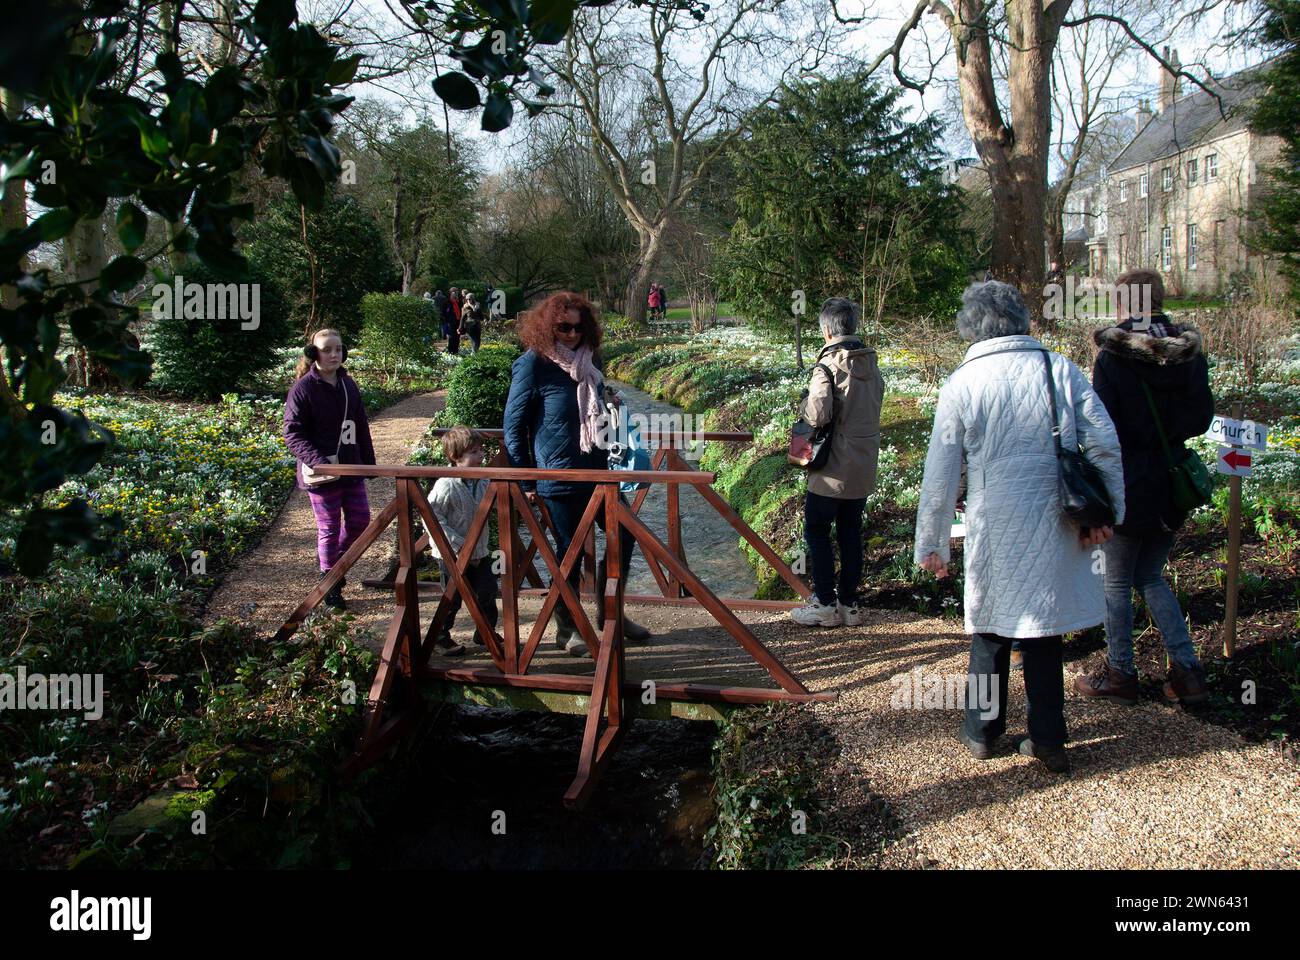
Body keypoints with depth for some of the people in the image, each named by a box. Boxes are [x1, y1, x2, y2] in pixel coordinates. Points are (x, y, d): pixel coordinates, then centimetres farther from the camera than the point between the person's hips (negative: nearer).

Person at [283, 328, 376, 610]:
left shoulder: (349, 385, 7)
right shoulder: (303, 389, -12)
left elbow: (361, 427, 15)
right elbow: (292, 434, -15)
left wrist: (368, 462, 13)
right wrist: (318, 461, -26)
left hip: (352, 469, 6)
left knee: (360, 521, 11)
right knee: (329, 528, 4)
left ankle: (338, 562, 37)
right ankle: (330, 583, 21)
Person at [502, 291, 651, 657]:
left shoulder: (589, 358, 7)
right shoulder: (532, 365, -12)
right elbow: (514, 426, -8)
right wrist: (526, 482, -8)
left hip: (597, 470, 7)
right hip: (558, 476, -7)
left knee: (624, 535, 11)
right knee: (570, 551, 3)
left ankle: (609, 612, 30)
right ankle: (567, 628, 22)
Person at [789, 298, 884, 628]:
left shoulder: (828, 366, -16)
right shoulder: (872, 365, 7)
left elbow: (818, 414, -24)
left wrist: (804, 405, -4)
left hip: (834, 469, -7)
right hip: (864, 467, 7)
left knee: (817, 532, 6)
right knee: (851, 533, 14)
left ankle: (825, 605, 9)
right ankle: (849, 603, 20)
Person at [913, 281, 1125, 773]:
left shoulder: (961, 384, -6)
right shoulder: (1061, 368, -1)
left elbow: (939, 476, -4)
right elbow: (1105, 443, -2)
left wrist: (931, 543, 4)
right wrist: (1107, 511, 7)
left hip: (995, 529, -2)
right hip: (1056, 528, 2)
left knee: (991, 629, 14)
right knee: (1043, 631, 13)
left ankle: (981, 731, 27)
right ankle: (1048, 740, 21)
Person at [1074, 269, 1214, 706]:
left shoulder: (1112, 358, -15)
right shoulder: (1190, 354, 0)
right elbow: (1201, 418, 4)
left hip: (1129, 485, -6)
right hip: (1173, 485, 6)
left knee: (1117, 581, 10)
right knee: (1151, 576, 20)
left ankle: (1119, 674, 19)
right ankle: (1187, 670, 16)